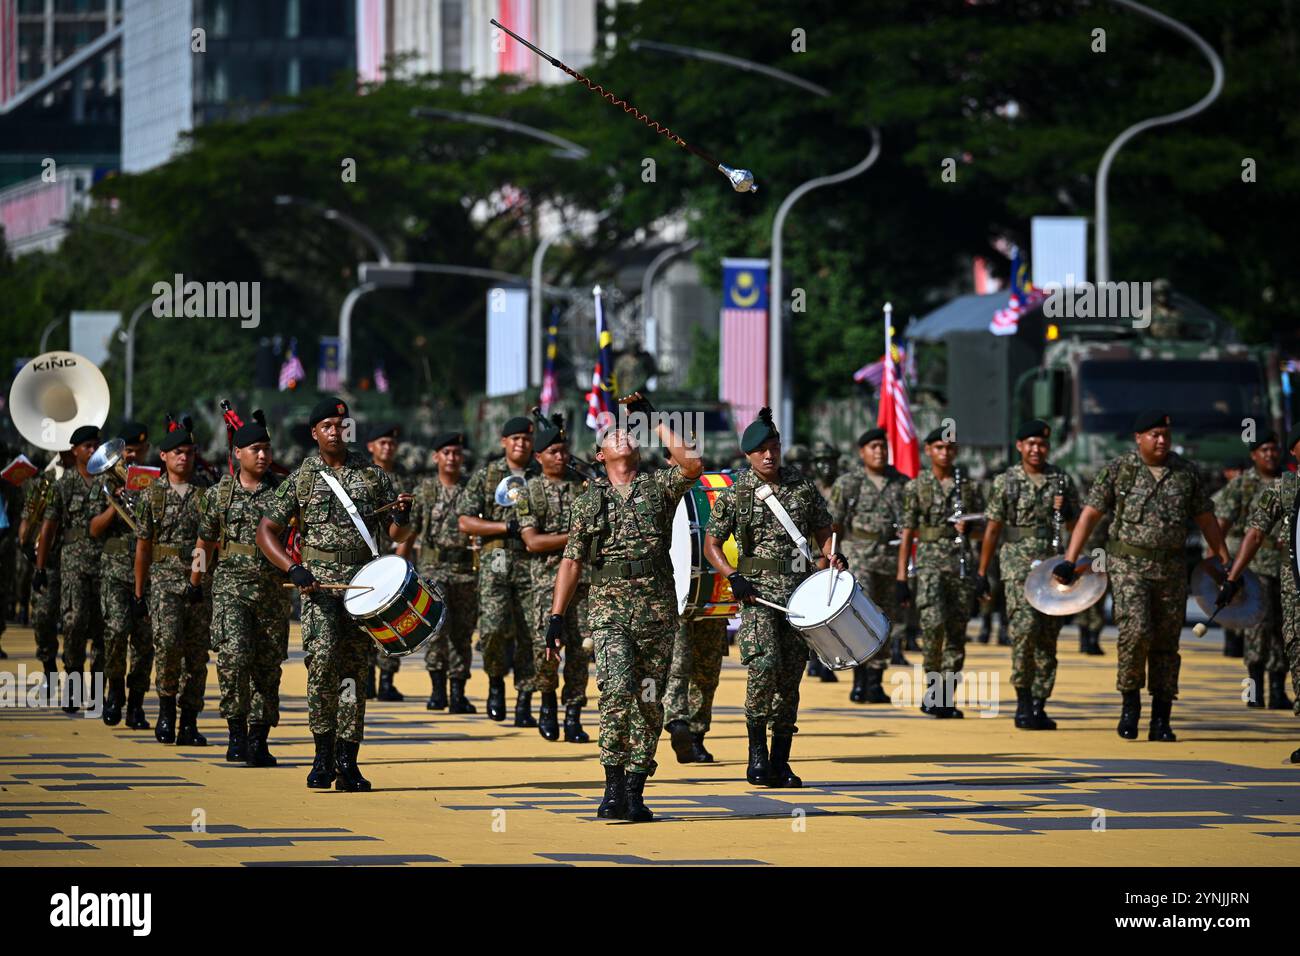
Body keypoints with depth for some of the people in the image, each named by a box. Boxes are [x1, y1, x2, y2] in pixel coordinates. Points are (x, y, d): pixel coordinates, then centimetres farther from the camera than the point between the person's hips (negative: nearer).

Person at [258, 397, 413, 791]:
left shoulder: (373, 474, 11)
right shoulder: (301, 478, 6)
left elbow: (398, 535, 14)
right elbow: (266, 530, 6)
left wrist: (401, 518, -10)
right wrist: (294, 569, -9)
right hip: (319, 581, -2)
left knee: (354, 669, 3)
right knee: (323, 658, -19)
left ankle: (347, 762, 8)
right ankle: (323, 754, -9)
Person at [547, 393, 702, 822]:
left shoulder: (658, 485, 8)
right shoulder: (590, 499, 12)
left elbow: (692, 464, -14)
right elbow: (571, 561, 13)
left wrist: (652, 417, -6)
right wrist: (556, 615, 5)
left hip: (657, 609, 1)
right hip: (608, 608, -1)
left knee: (649, 700, 3)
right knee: (617, 689, -20)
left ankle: (635, 791, 11)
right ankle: (613, 785, -15)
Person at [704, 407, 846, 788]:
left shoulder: (804, 489, 9)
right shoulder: (733, 494, 2)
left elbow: (824, 533, 17)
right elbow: (711, 545, 5)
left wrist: (833, 556, -4)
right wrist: (734, 577, -10)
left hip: (799, 590, 3)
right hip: (758, 590, -3)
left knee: (791, 676, 4)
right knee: (765, 664, -23)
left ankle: (780, 762, 11)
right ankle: (757, 751, -10)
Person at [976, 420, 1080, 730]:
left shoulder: (1063, 481, 8)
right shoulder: (1006, 482, 2)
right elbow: (993, 528, 4)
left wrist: (1066, 512, -8)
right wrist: (982, 573, 4)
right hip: (1018, 565, -3)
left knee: (1048, 636, 3)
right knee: (1025, 626, -19)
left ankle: (1038, 706, 9)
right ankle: (1023, 701, -11)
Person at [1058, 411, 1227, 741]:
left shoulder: (1187, 473, 6)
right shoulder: (1118, 470, -1)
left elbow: (1206, 519, 12)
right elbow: (1089, 514, -2)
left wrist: (1226, 562, 9)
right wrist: (1069, 561, -9)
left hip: (1171, 570, 3)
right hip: (1129, 565, -3)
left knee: (1166, 643, 5)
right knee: (1136, 631, -20)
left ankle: (1161, 722, 12)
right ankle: (1130, 701, 0)